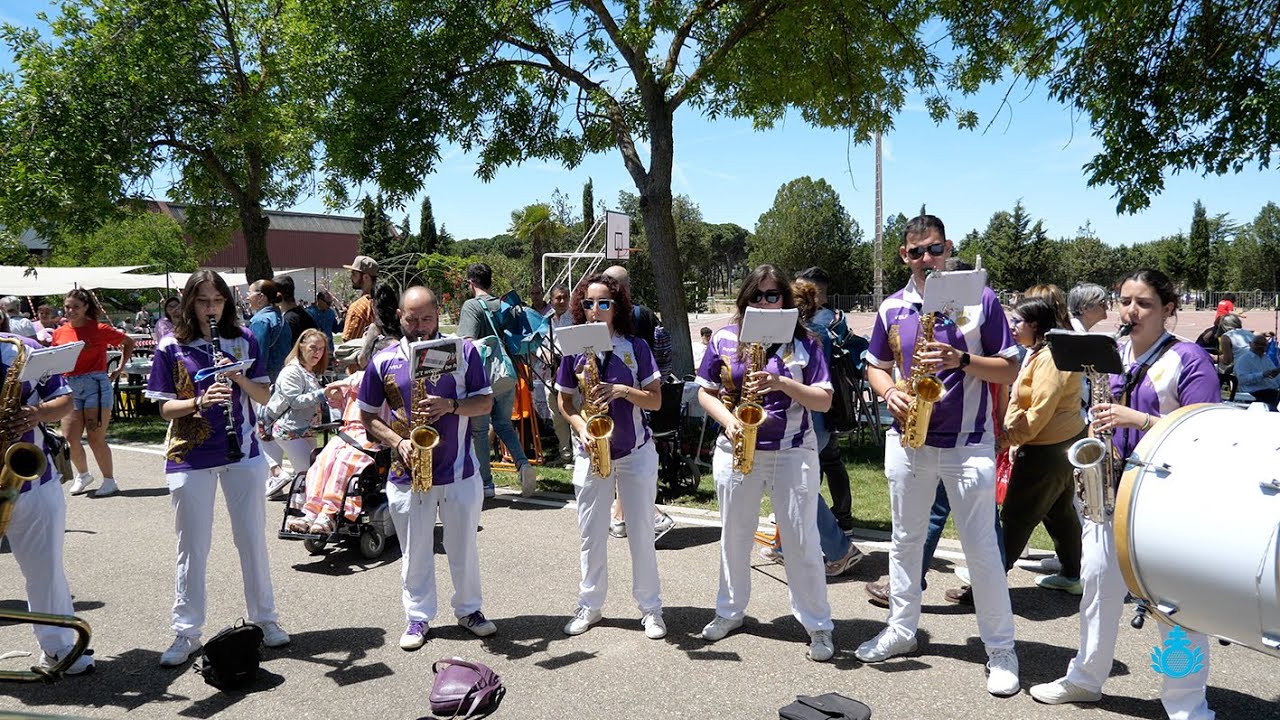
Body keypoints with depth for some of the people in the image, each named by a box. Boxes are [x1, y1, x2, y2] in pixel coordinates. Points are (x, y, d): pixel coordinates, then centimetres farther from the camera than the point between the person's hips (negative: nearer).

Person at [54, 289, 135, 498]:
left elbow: (128, 343, 8)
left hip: (96, 385, -4)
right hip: (70, 387, 4)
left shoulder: (100, 329, -3)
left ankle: (109, 480, 12)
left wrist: (119, 369, 5)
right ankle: (83, 475, 25)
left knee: (96, 439, -3)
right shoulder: (59, 333, 9)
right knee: (69, 438, 0)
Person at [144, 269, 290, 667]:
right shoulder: (171, 346, -1)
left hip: (242, 453, 1)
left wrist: (240, 377, -16)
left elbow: (264, 396, 3)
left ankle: (265, 618, 24)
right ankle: (186, 632, 18)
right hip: (189, 459, -1)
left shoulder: (244, 339, 3)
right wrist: (200, 401, -20)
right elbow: (165, 408, -2)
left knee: (252, 539, 9)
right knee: (192, 547, 6)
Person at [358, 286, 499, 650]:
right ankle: (418, 617, 26)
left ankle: (469, 609, 31)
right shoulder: (383, 361, 0)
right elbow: (368, 415, 6)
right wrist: (397, 442, -11)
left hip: (459, 470, 0)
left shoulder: (464, 351, -1)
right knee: (414, 552, 11)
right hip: (407, 474, 0)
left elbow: (486, 401, 0)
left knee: (464, 547, 13)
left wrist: (451, 405, -18)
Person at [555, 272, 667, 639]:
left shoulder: (636, 347, -4)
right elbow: (564, 401, 7)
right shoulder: (573, 350, 0)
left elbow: (656, 400, -4)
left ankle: (650, 607, 18)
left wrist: (622, 391, -21)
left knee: (641, 533, 5)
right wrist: (580, 426, -12)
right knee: (591, 534, 8)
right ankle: (590, 605, 24)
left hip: (636, 452, -1)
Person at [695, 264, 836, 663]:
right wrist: (728, 421, -11)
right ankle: (730, 611, 32)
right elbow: (705, 392, 7)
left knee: (803, 539, 0)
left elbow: (824, 401, -4)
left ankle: (817, 624, 14)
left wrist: (781, 383, -19)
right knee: (734, 536, 14)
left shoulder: (803, 342, -1)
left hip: (792, 451, -2)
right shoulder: (724, 339, 3)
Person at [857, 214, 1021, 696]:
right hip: (907, 440, 4)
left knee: (981, 548, -1)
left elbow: (1009, 370, -4)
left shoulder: (980, 300, -5)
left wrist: (962, 359, -21)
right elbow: (876, 365, 14)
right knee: (905, 540, 14)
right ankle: (901, 630, 30)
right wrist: (889, 393, -8)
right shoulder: (892, 308, 5)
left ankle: (1001, 649, 13)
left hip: (967, 444, -4)